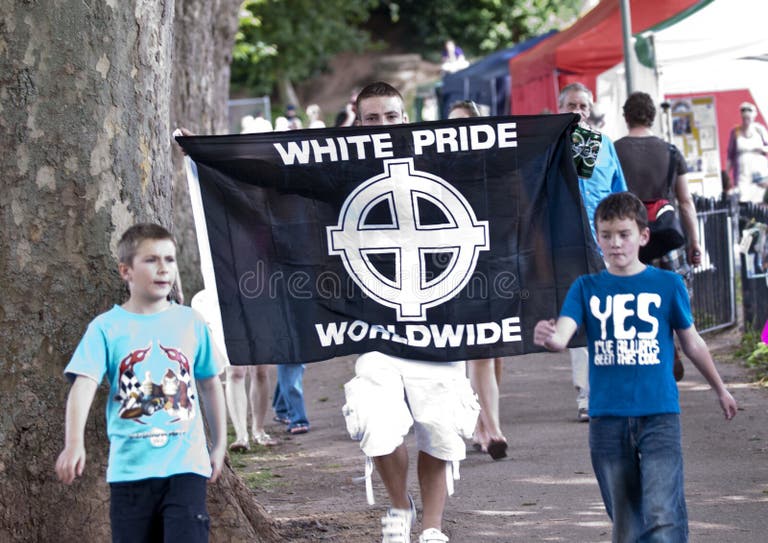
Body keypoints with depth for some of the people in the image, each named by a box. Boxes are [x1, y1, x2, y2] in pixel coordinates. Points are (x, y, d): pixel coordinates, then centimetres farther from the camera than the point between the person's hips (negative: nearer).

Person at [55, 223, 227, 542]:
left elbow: (210, 384, 17)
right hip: (130, 467, 0)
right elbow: (84, 385, -13)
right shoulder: (106, 327, -2)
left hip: (185, 465, 0)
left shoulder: (190, 322, 6)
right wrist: (74, 443, -28)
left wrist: (219, 445, 20)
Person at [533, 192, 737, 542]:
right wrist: (548, 338, -36)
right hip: (607, 418, 2)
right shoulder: (587, 288, 4)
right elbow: (562, 334, -11)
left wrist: (720, 390, 25)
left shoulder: (667, 284, 2)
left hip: (659, 415, -2)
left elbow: (692, 343, 14)